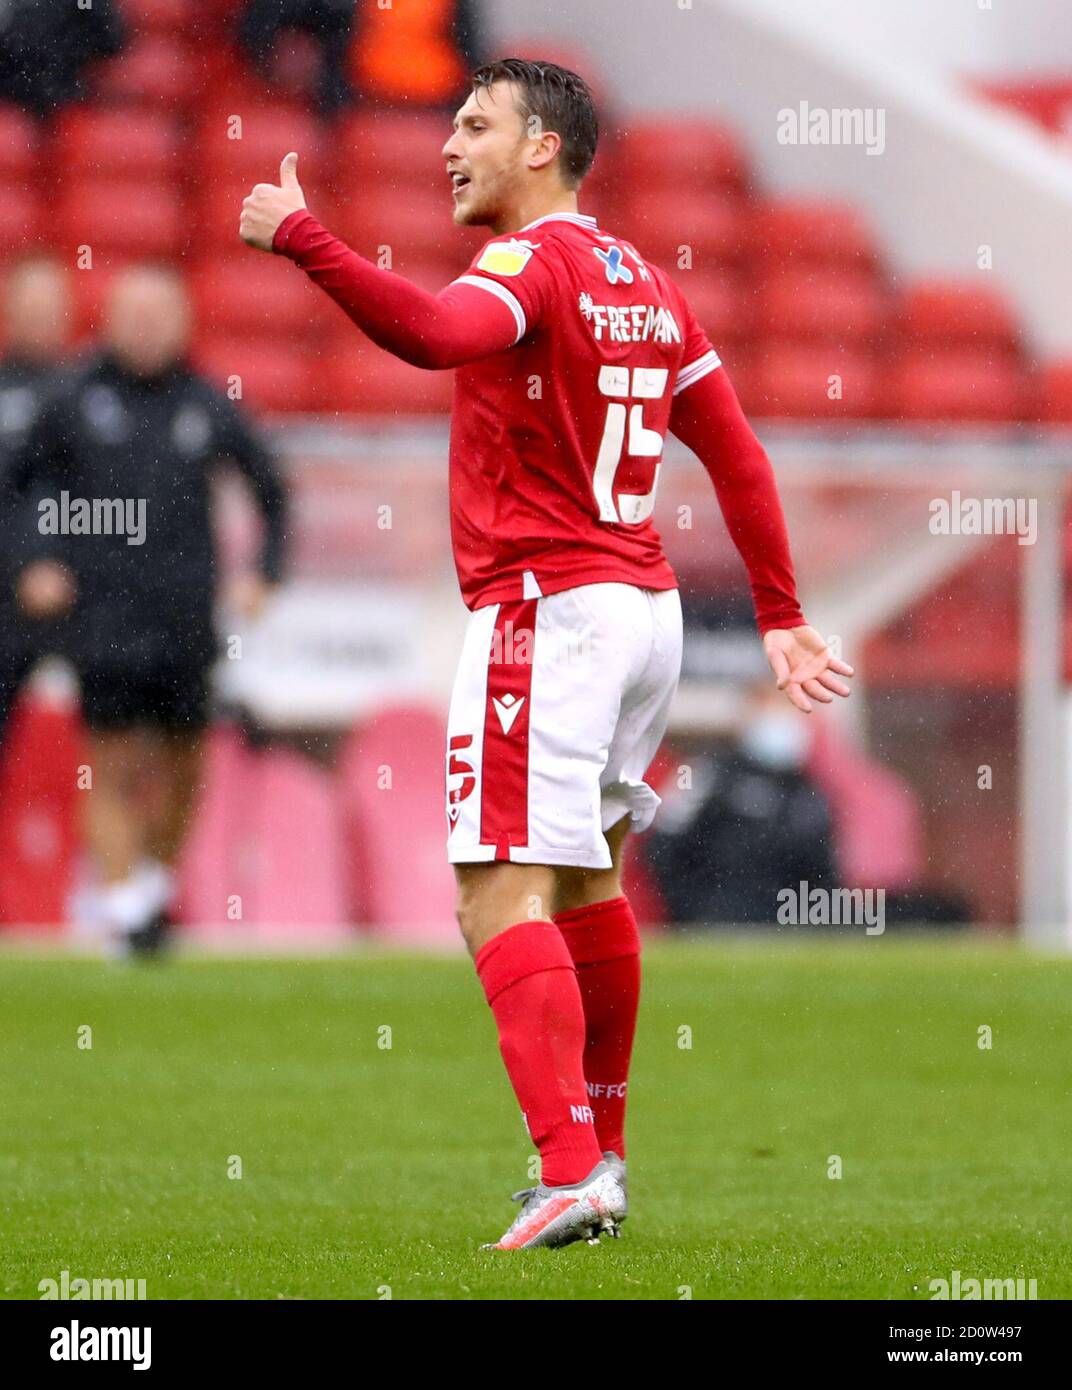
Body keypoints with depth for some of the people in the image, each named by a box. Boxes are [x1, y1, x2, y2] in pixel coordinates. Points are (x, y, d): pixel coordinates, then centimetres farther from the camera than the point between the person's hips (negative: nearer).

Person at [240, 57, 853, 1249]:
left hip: (544, 607, -9)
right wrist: (781, 616, 23)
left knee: (501, 899, -14)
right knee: (587, 884, 23)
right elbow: (737, 456, 19)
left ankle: (572, 1173, -26)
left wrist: (298, 239, -35)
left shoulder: (535, 261, -12)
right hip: (647, 606, 9)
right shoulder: (643, 285, 16)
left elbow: (434, 334, -34)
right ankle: (601, 1149, 35)